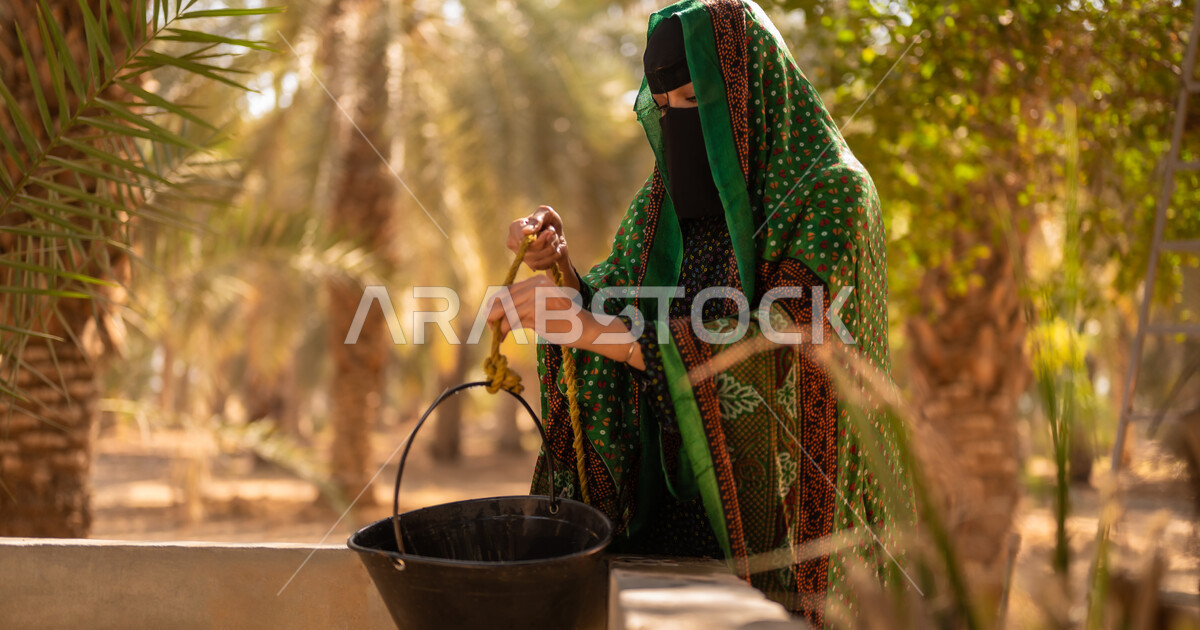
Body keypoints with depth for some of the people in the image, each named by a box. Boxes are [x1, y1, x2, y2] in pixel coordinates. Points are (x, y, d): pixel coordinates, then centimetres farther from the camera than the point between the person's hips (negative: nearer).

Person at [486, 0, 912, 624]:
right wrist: (561, 264, -15)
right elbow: (611, 308, 6)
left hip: (769, 503, -4)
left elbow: (782, 351, -24)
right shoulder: (669, 200, 5)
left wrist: (599, 330, -30)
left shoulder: (833, 195, -12)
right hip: (668, 496, 5)